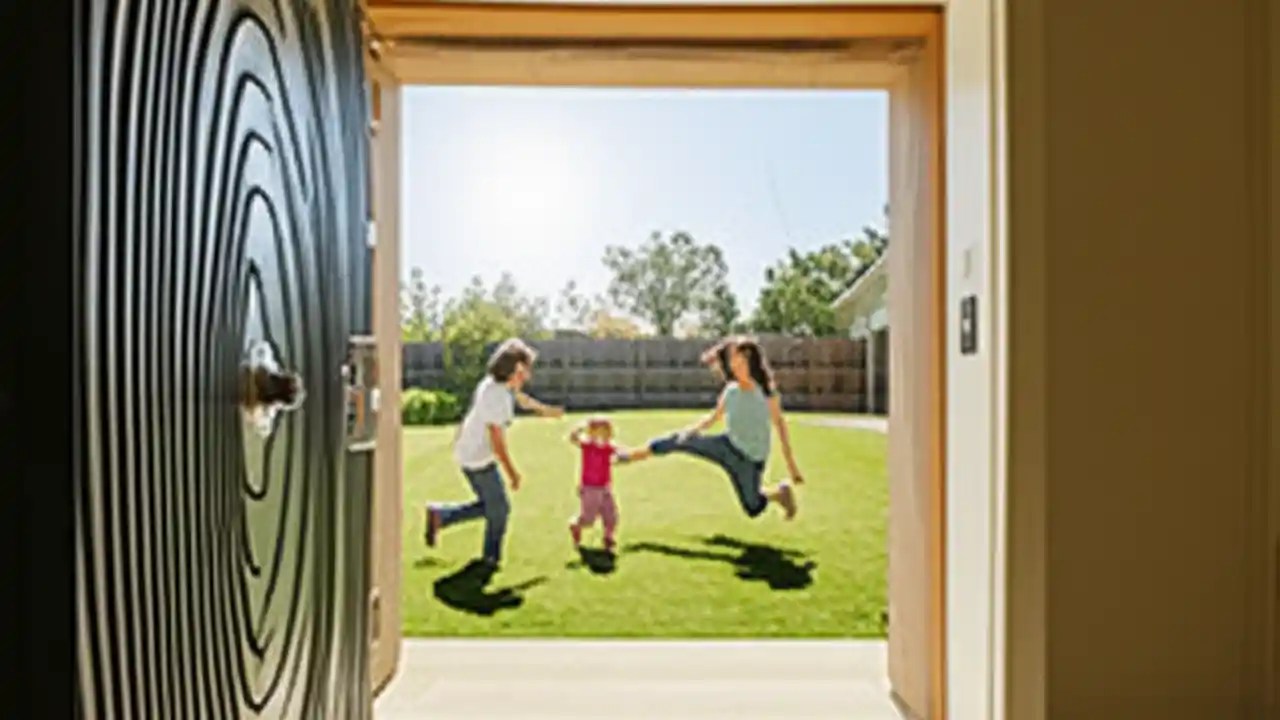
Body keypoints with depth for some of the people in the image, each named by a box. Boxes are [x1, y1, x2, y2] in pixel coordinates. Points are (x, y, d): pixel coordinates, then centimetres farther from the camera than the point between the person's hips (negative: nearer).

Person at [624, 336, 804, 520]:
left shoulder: (767, 393, -16)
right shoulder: (730, 391, -4)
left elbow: (780, 424, -9)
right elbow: (714, 417, 10)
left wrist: (790, 462, -9)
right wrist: (693, 429, -6)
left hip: (750, 460, -3)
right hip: (727, 446, 4)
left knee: (754, 509, 7)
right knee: (682, 440, -10)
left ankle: (781, 491, 36)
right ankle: (631, 455, 3)